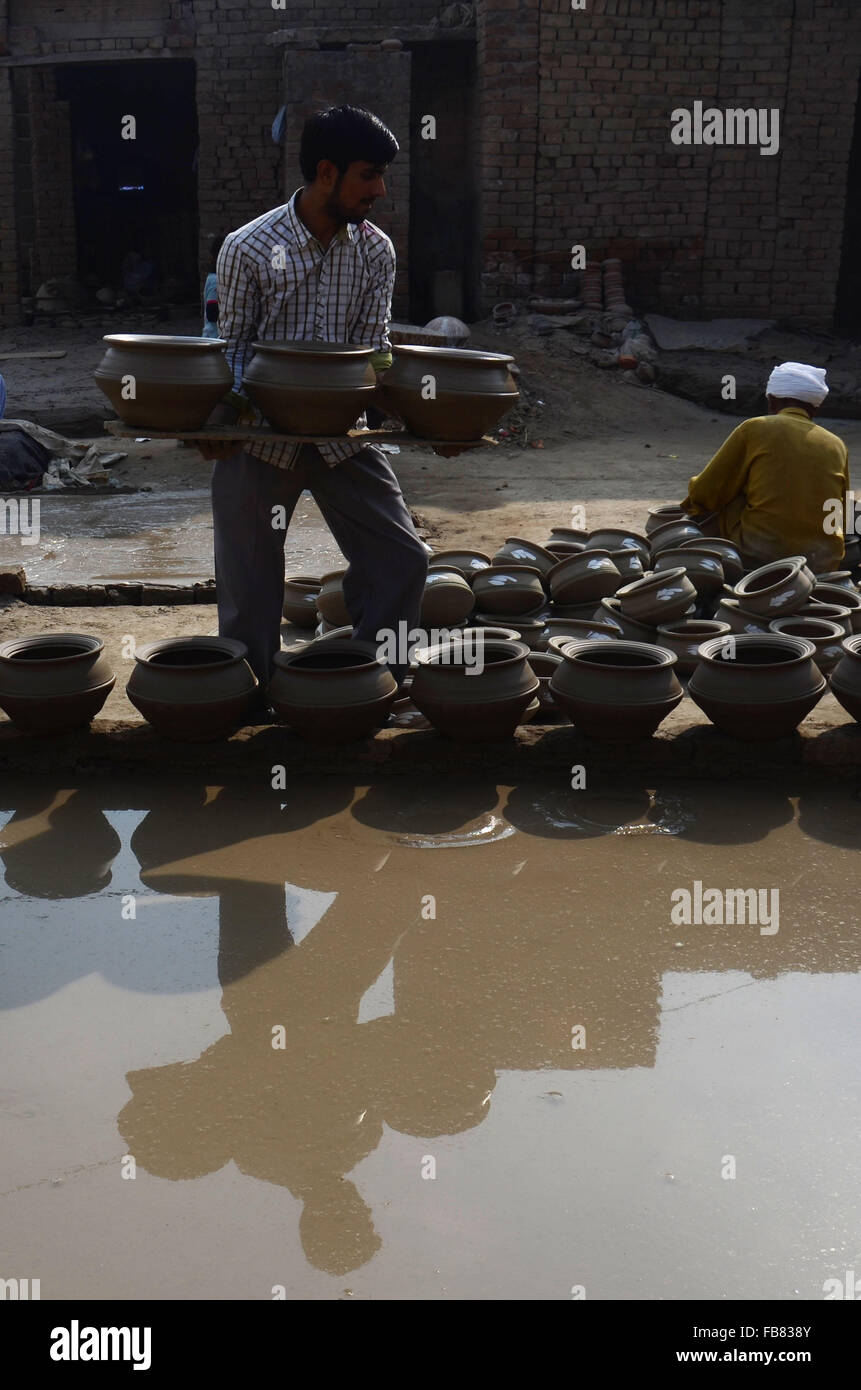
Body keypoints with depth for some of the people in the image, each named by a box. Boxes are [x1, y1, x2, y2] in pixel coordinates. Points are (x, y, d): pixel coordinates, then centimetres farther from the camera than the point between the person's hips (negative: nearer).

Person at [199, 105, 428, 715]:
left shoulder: (376, 250, -1)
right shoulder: (248, 247, -12)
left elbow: (373, 349, -3)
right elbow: (235, 341, -5)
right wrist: (227, 408, -24)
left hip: (343, 434, 3)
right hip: (262, 438, -3)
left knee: (402, 559, -2)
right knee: (249, 582, 4)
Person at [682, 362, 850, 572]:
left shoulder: (754, 429, 0)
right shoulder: (837, 446, 10)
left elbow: (705, 493, 3)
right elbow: (840, 515, 19)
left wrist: (692, 505, 26)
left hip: (759, 555, -3)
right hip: (823, 565, 3)